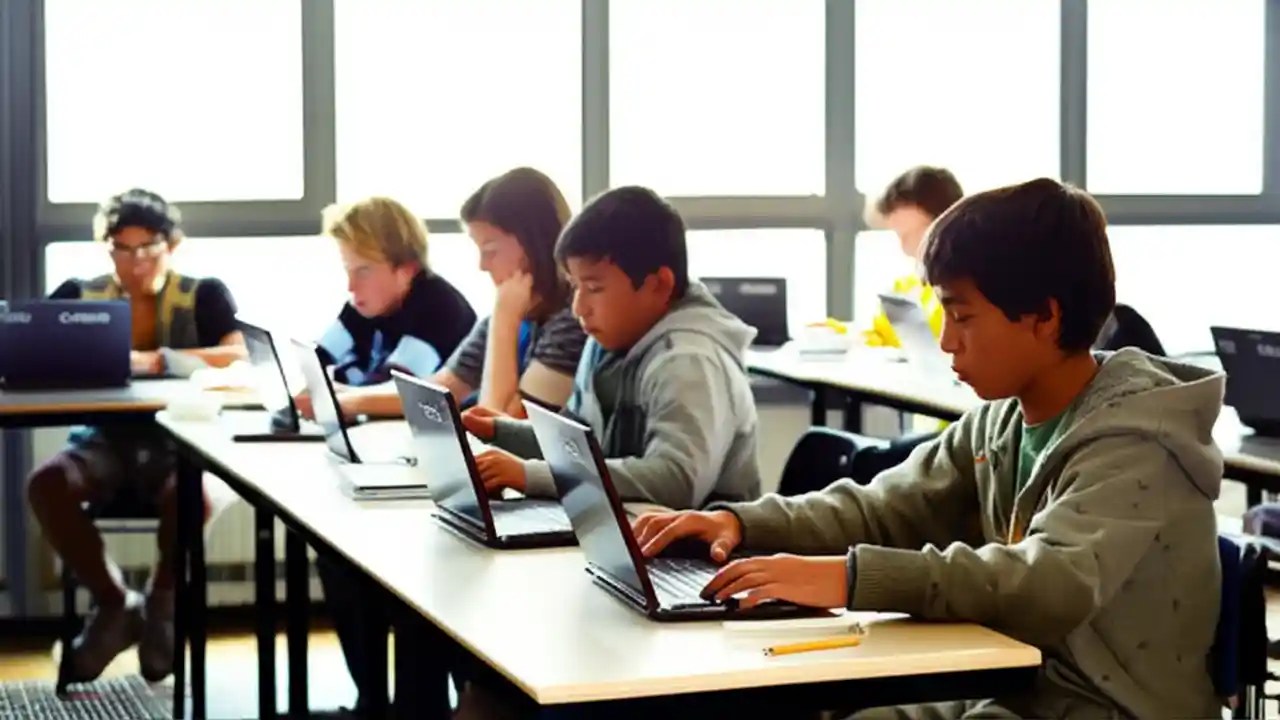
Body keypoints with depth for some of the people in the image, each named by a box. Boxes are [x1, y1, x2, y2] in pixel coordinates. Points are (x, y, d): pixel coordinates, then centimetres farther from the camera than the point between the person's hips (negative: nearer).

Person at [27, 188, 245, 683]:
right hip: (105, 440, 2)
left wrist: (155, 360, -26)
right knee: (46, 485, -29)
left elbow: (237, 356, -13)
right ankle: (116, 605, -9)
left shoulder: (204, 296, 3)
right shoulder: (79, 296, 9)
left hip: (175, 440, -2)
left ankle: (162, 602, -4)